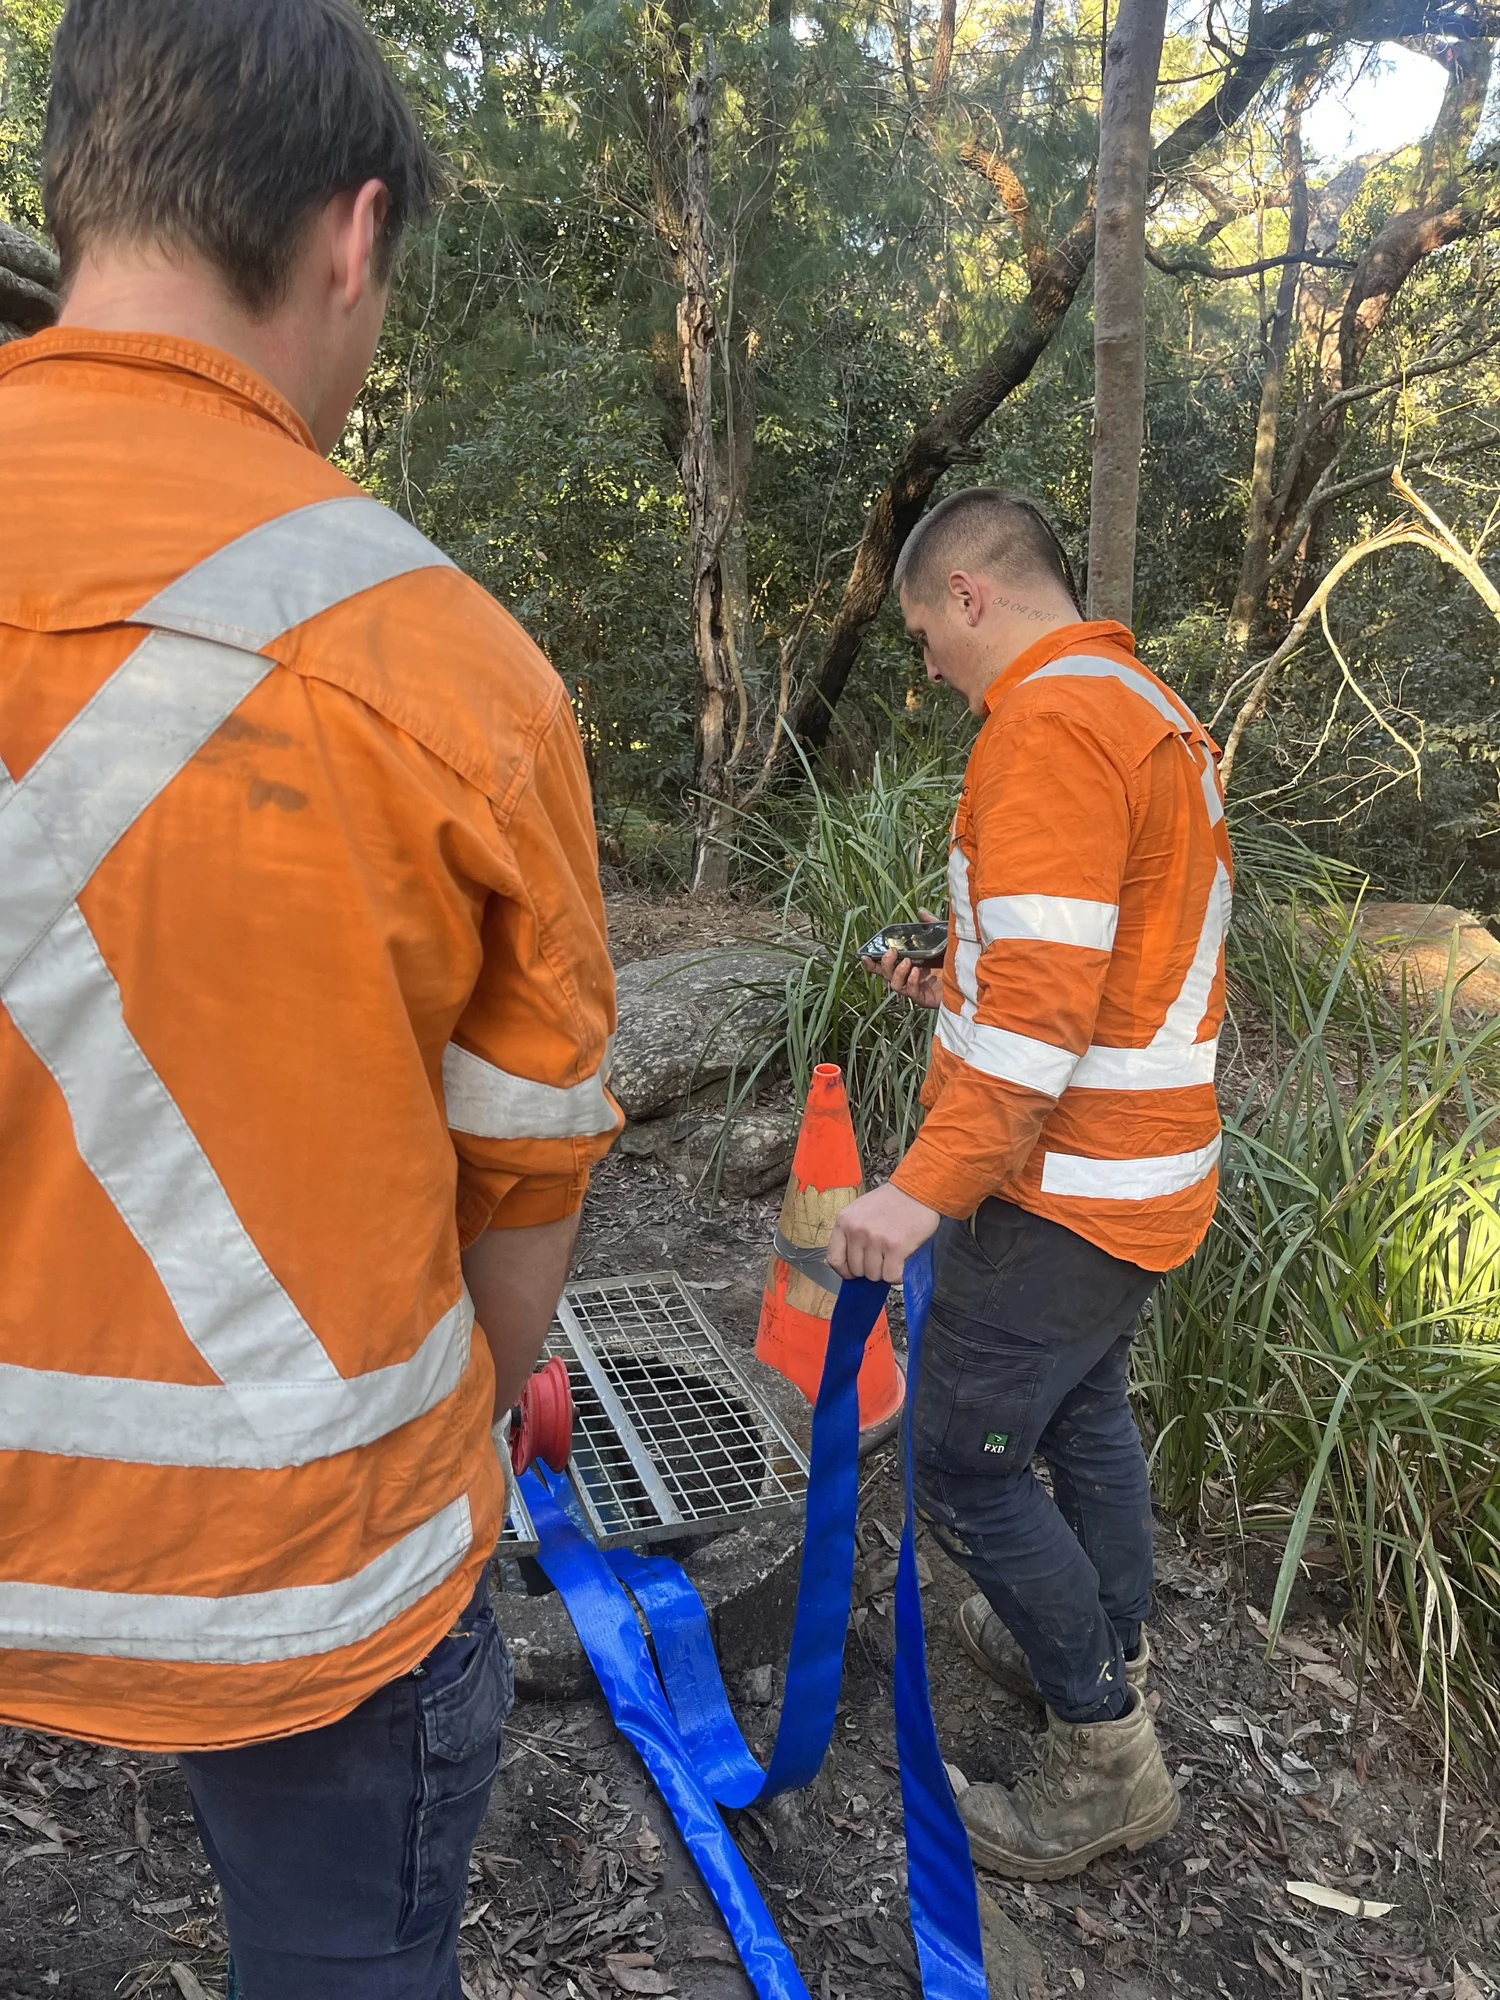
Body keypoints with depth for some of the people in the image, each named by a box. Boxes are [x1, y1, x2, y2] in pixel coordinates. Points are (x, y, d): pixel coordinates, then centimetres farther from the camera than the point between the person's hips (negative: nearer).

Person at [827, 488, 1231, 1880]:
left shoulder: (1048, 726, -19)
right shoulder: (1149, 710, 13)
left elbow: (1047, 1002, -28)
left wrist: (926, 1186, -29)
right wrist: (960, 991, 17)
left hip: (1062, 1190, -10)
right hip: (1144, 1176, 10)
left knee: (964, 1460, 2)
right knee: (1083, 1412, 23)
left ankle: (1105, 1759, 17)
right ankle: (1105, 1659, 41)